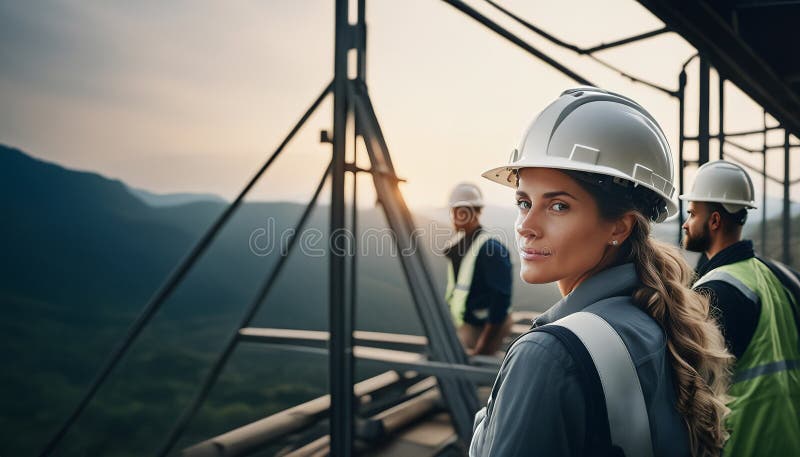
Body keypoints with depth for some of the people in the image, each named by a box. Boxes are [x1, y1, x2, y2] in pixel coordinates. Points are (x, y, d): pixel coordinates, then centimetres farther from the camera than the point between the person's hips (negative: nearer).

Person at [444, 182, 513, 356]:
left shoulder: (490, 248, -20)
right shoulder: (457, 243, 7)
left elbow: (501, 297, -22)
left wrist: (485, 340, -22)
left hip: (481, 326, -9)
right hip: (461, 323, 9)